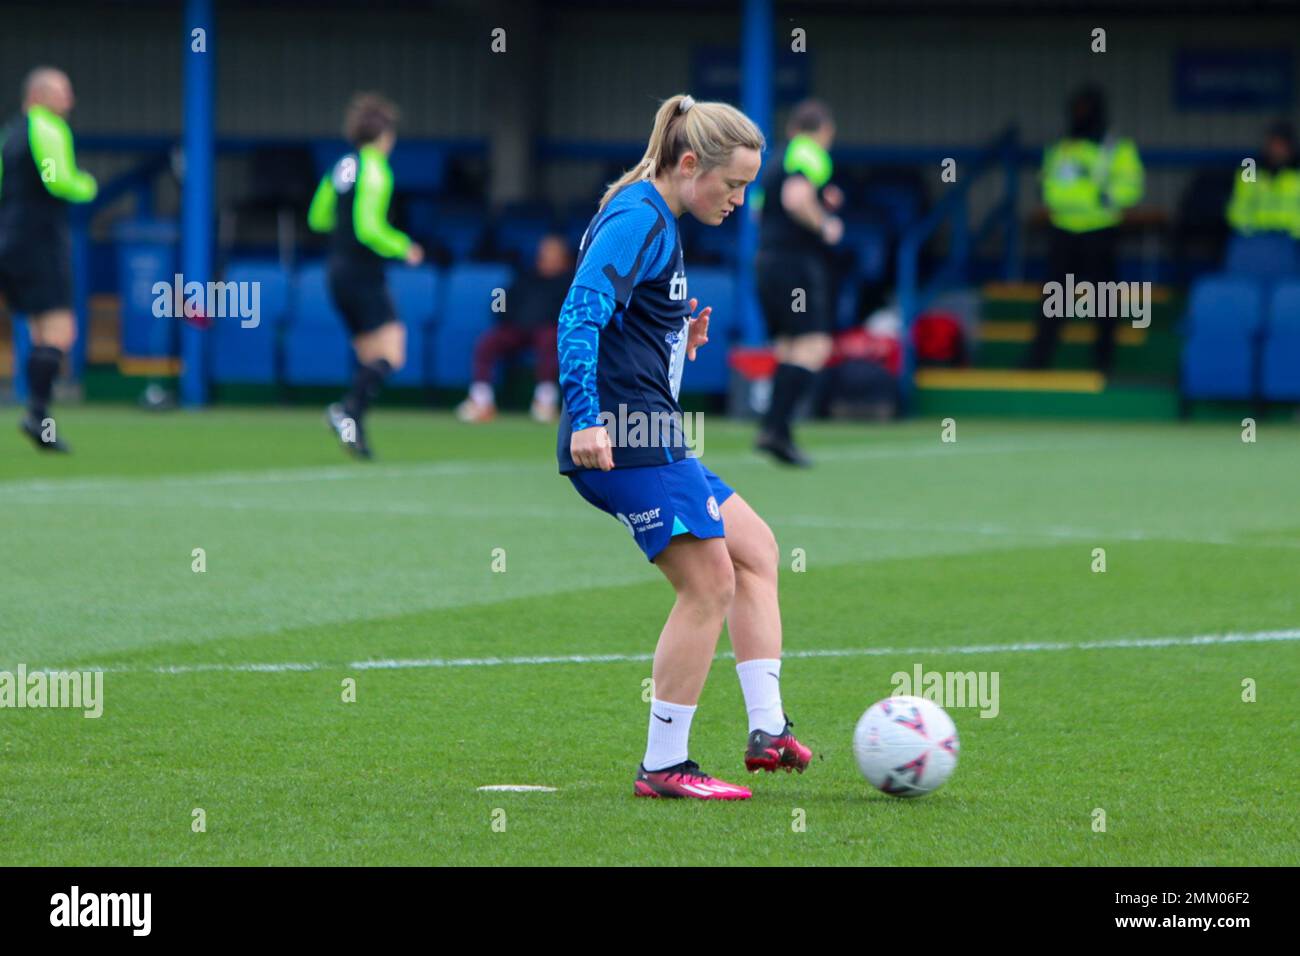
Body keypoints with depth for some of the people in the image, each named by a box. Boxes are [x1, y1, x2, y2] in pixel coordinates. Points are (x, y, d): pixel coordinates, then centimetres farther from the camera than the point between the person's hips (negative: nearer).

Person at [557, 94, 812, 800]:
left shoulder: (656, 222, 19)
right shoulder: (637, 219, -12)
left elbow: (596, 319, 25)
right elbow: (580, 312, -23)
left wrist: (679, 340, 16)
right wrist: (586, 418, -31)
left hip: (652, 442, 11)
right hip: (624, 440, -11)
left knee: (754, 550, 15)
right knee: (709, 582, -10)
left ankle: (766, 730, 14)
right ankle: (663, 767, -5)